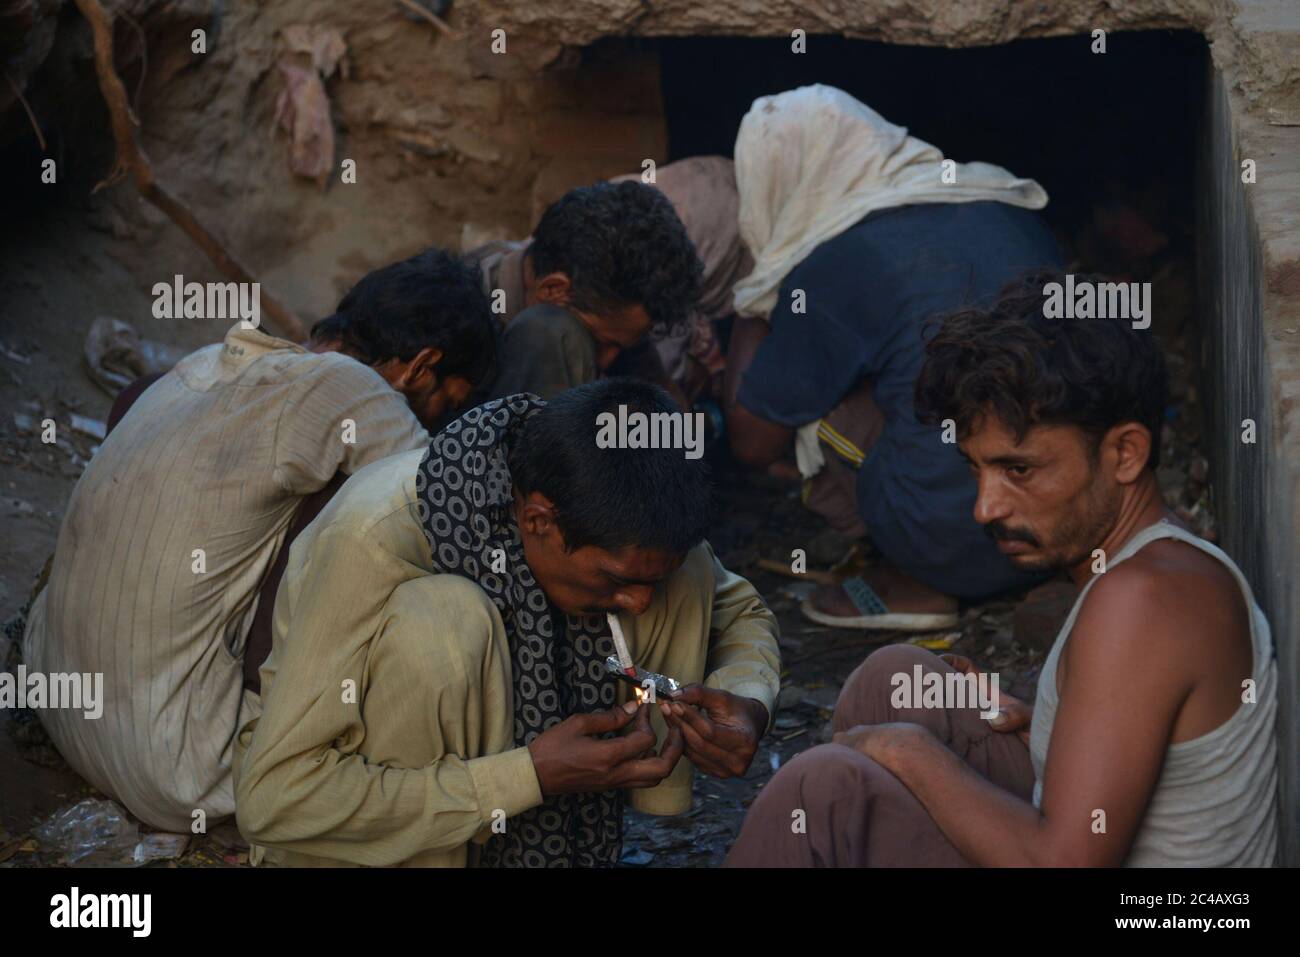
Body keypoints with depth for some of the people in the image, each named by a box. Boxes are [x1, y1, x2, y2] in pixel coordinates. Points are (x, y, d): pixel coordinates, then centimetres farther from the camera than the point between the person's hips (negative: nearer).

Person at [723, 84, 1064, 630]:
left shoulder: (828, 269, -6)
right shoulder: (1008, 206, 13)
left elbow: (752, 445, 6)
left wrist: (751, 314, 21)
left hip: (963, 547, -6)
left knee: (802, 397, 11)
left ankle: (915, 585, 8)